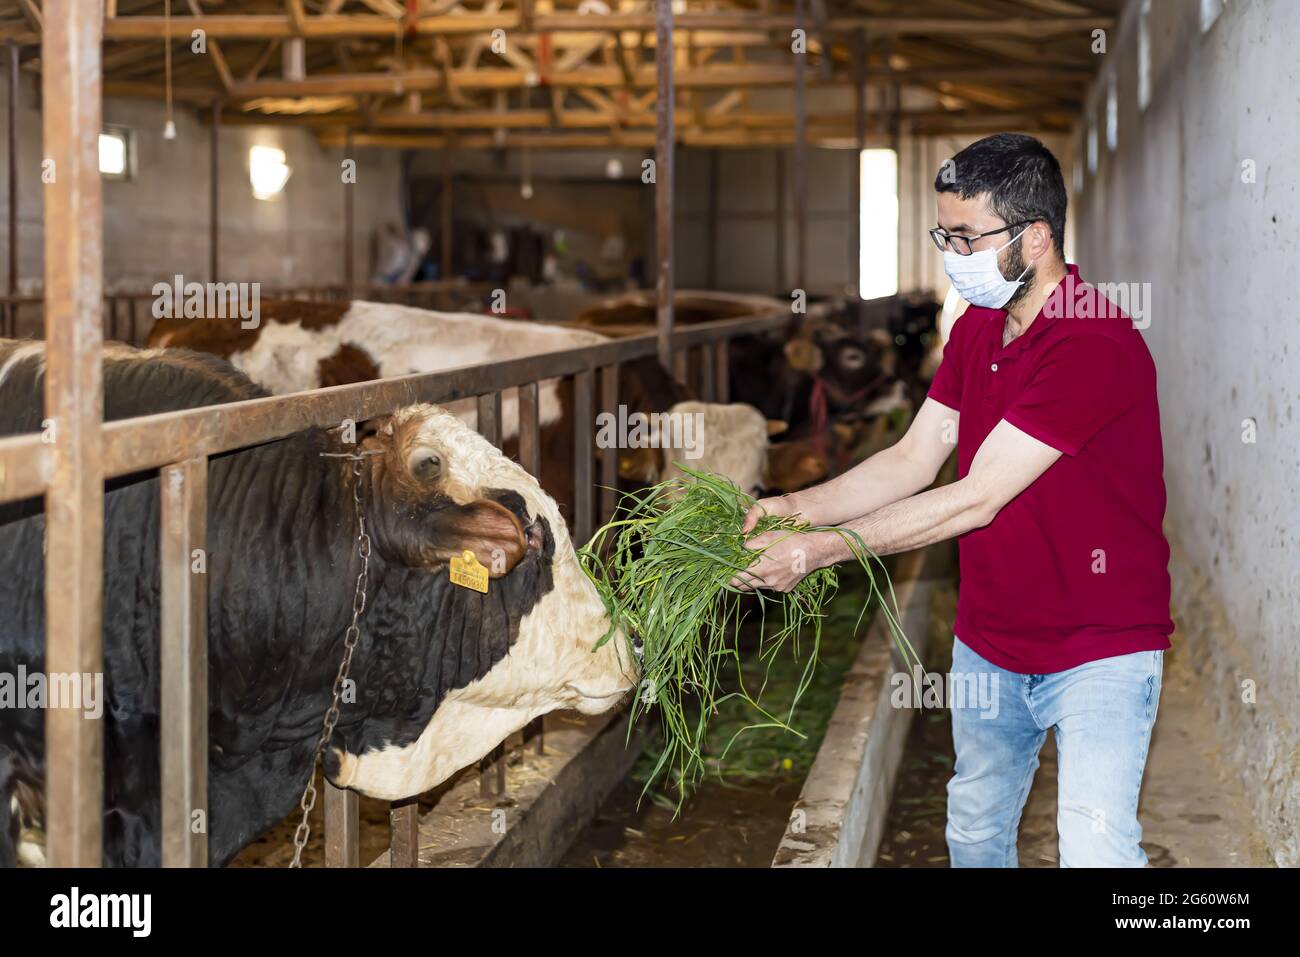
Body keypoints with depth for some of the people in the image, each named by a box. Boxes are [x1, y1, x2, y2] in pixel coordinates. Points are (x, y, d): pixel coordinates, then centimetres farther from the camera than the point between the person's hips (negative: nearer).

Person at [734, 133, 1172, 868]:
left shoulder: (1095, 346, -25)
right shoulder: (977, 328, 4)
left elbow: (975, 500, -26)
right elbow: (912, 460, 5)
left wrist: (819, 550, -23)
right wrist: (798, 508, -11)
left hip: (1100, 649, -8)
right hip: (988, 644, 8)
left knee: (1097, 848, -15)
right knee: (975, 832, 18)